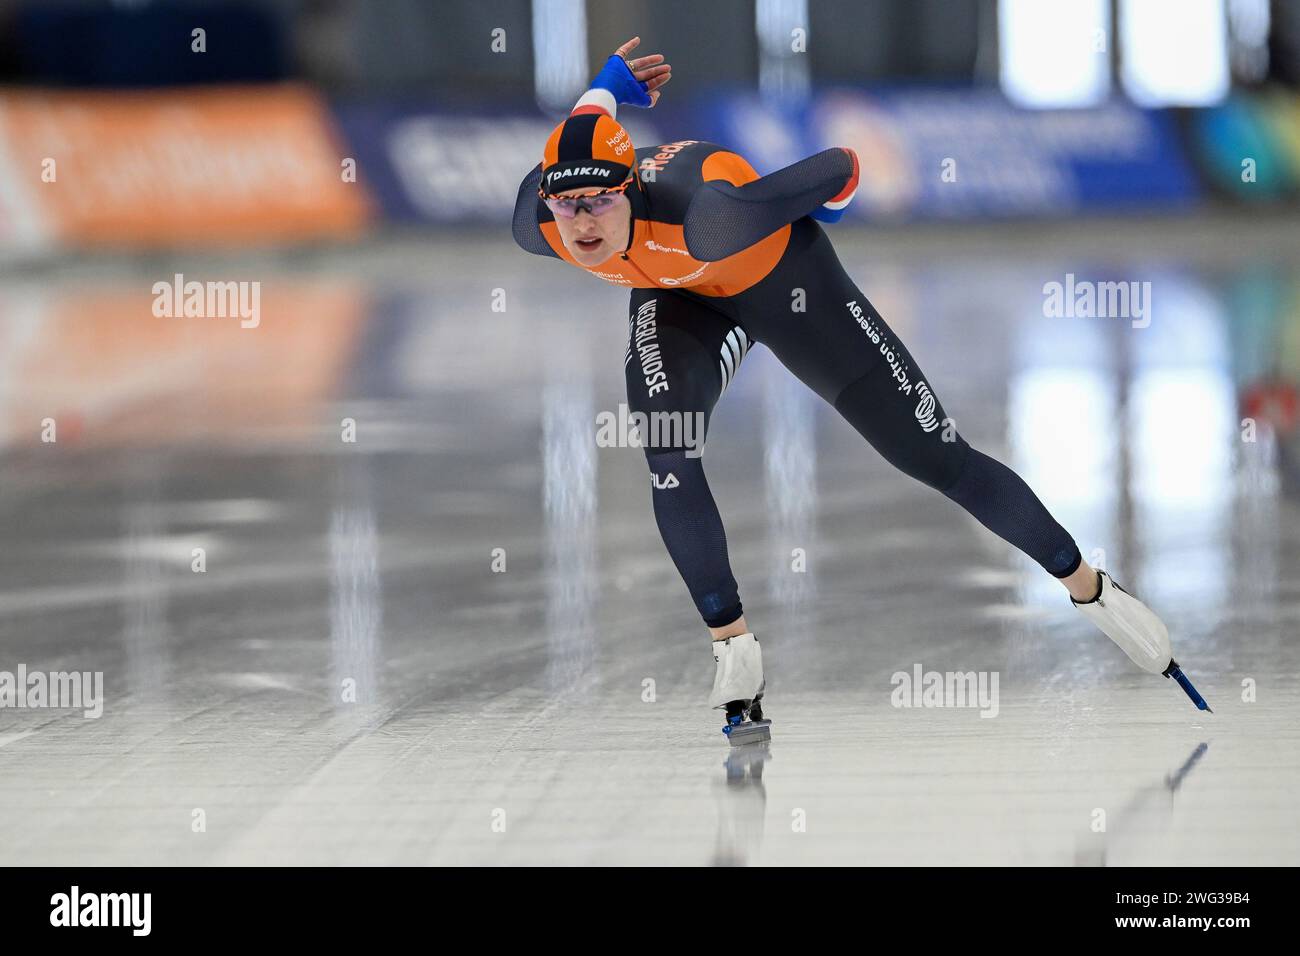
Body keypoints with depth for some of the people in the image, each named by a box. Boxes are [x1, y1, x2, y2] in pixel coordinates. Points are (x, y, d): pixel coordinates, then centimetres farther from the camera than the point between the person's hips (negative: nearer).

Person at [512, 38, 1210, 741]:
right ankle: (733, 649, -9)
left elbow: (836, 171, -28)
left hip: (785, 280, -3)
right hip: (678, 297, 3)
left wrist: (843, 172, -9)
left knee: (938, 459, 3)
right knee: (668, 459, -24)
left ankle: (1091, 590, 21)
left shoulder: (705, 218, -45)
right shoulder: (537, 228, -30)